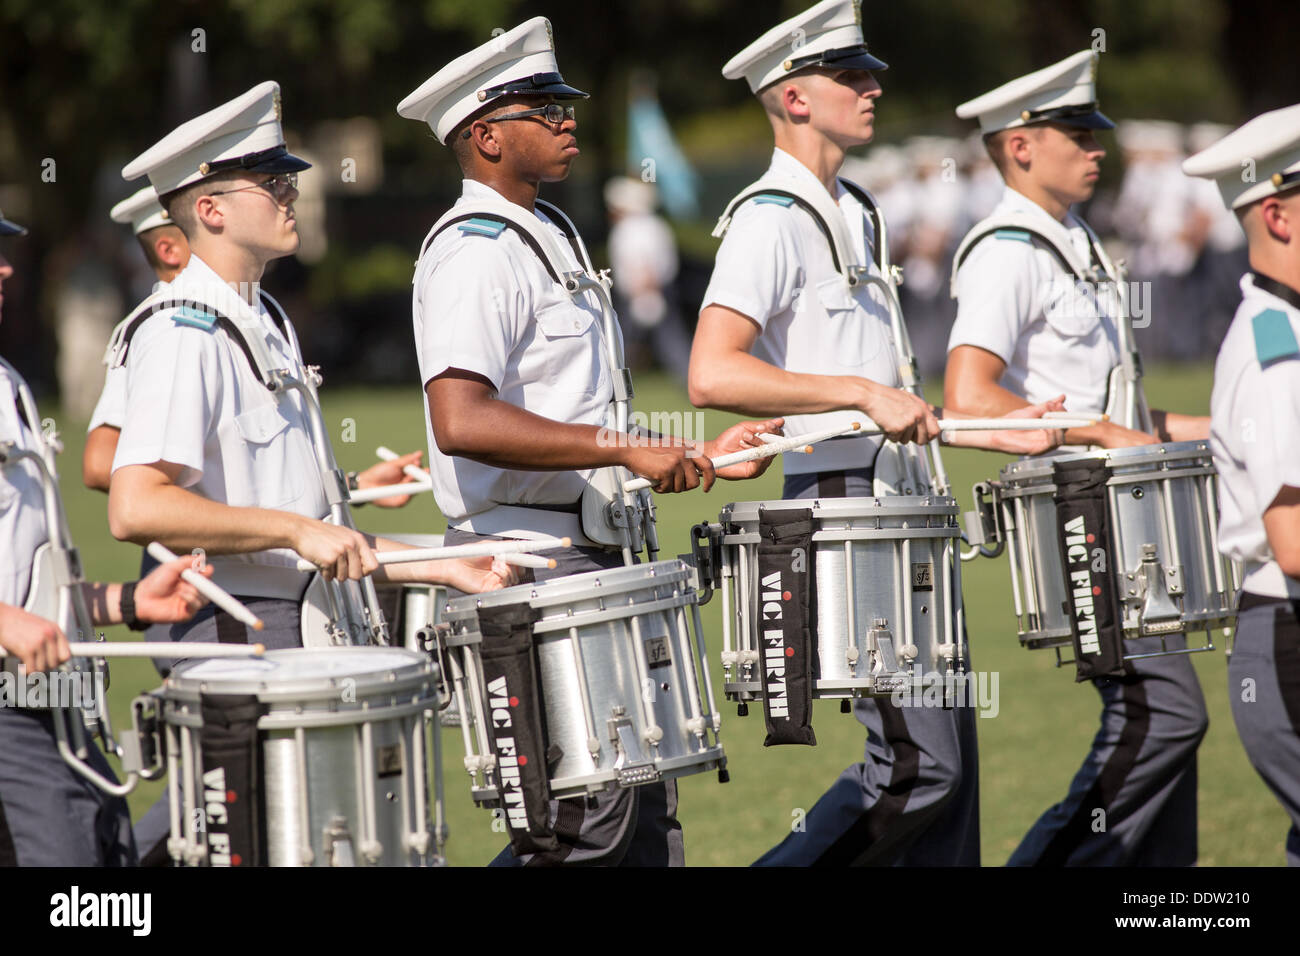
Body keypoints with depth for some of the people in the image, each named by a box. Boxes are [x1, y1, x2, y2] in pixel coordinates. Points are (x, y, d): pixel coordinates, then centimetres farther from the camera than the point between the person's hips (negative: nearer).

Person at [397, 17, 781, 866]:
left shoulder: (550, 237, 19)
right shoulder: (475, 253, -14)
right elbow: (461, 422, -29)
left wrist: (690, 457, 14)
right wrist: (627, 448, -28)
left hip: (588, 555, 10)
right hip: (528, 563, -10)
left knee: (643, 805, 11)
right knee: (589, 817, -9)